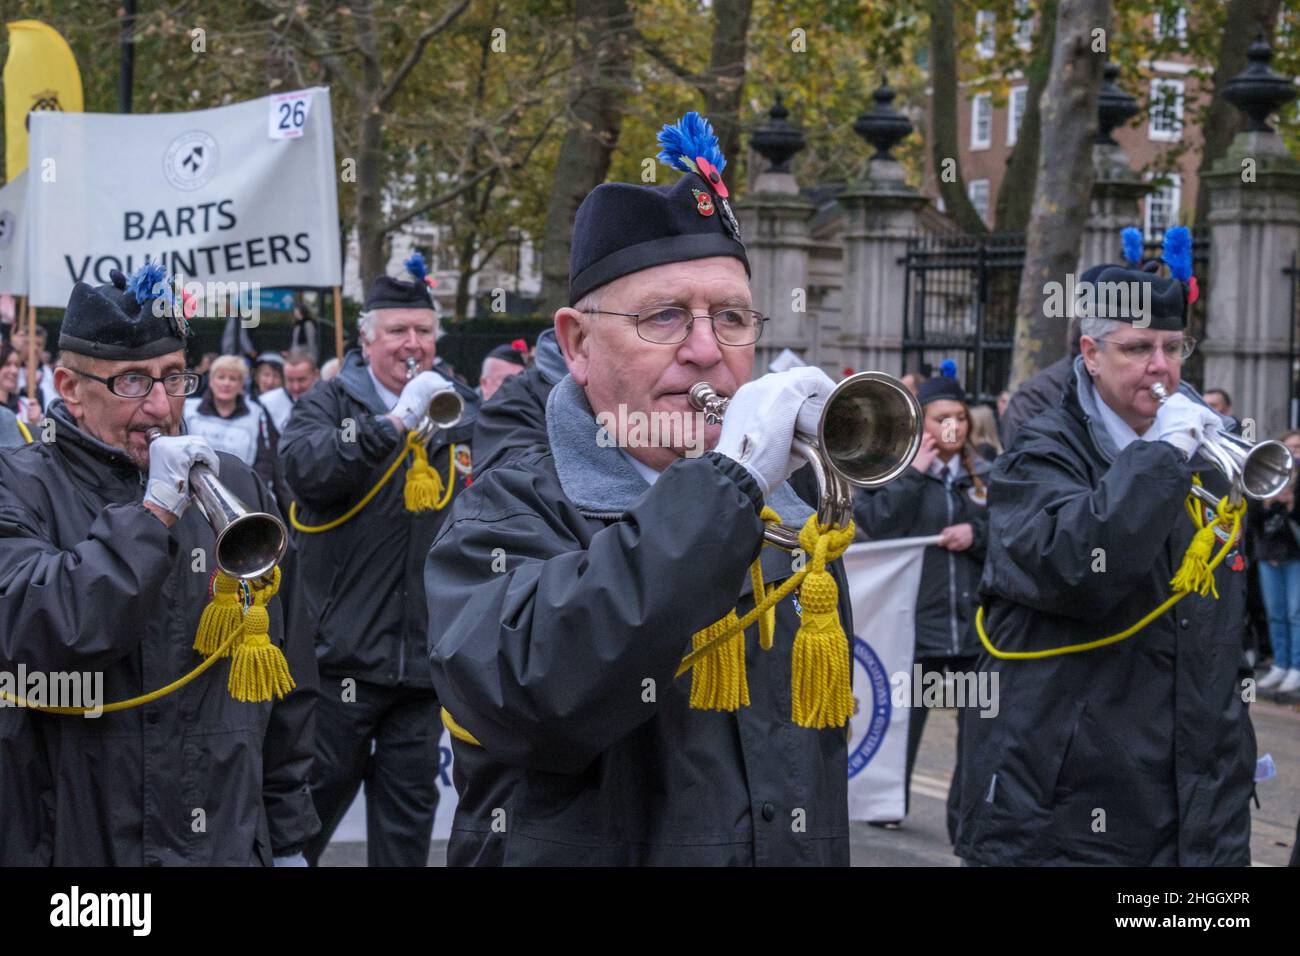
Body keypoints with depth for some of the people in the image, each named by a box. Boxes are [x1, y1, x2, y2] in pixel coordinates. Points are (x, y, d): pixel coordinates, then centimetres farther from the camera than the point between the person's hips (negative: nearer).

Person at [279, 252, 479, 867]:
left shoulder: (462, 413, 12)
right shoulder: (329, 404, 1)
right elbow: (306, 468, -20)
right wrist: (396, 421, -24)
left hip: (429, 653, 4)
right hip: (344, 649, -3)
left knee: (409, 805, 11)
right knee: (319, 788, 4)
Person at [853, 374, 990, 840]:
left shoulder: (984, 475, 11)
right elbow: (875, 526, -14)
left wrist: (976, 534, -6)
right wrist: (914, 472, -14)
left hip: (974, 618, 3)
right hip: (917, 616, -3)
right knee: (904, 719, 8)